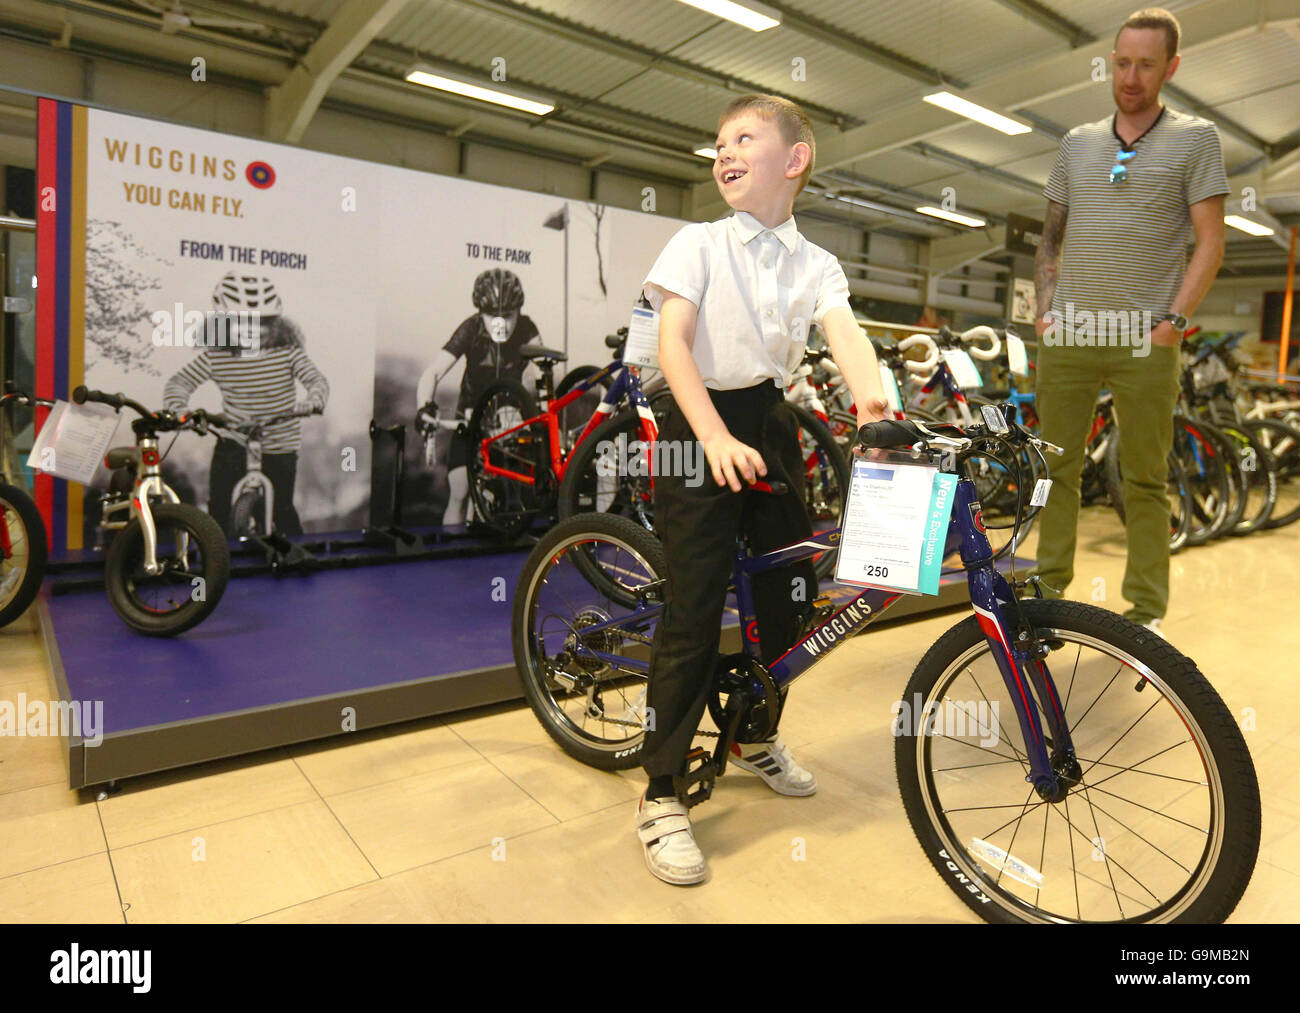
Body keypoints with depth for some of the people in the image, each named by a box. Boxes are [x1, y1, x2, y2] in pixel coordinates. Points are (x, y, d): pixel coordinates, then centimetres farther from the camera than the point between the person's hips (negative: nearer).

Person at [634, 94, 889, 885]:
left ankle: (754, 737, 37)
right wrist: (716, 439, -27)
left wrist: (874, 402, -32)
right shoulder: (698, 244, -1)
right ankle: (662, 797, 5)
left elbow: (845, 334, -10)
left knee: (790, 593, 11)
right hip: (702, 430, -5)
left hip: (772, 425, 5)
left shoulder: (817, 265, 9)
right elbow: (673, 344, -12)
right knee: (695, 614, -8)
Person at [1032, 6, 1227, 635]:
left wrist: (1175, 319, -9)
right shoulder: (1077, 143, 17)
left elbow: (1211, 242, 2)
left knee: (1145, 480, 2)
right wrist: (1044, 308, 4)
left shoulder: (1195, 139, 8)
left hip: (1145, 340, -3)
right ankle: (1048, 589, 14)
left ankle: (1147, 610, 11)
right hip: (1067, 336, 3)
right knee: (1055, 467, 4)